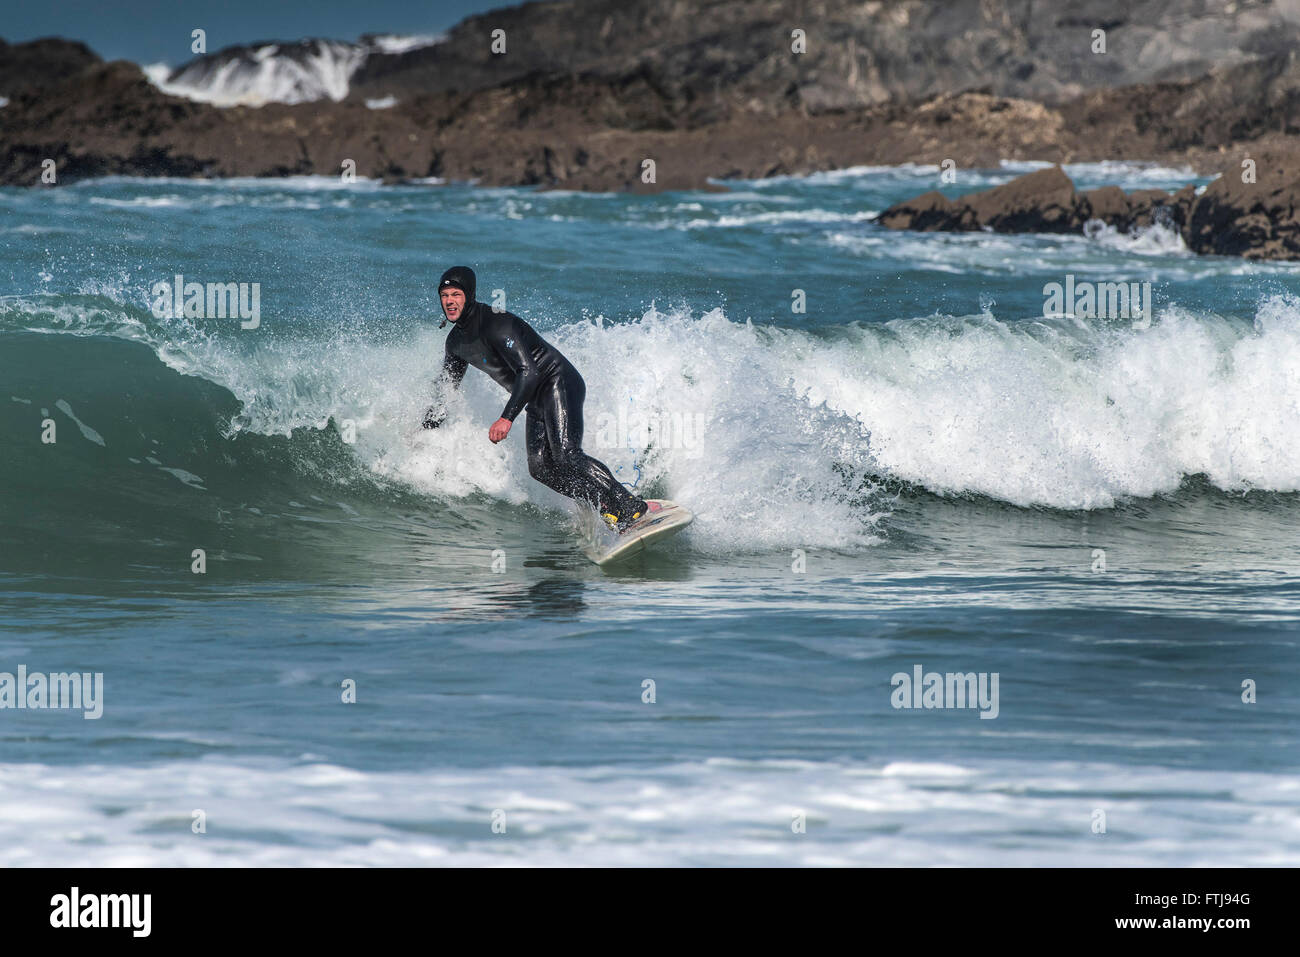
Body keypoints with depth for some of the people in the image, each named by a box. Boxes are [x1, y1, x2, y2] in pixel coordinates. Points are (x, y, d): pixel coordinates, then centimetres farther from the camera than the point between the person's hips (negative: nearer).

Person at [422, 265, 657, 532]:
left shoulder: (495, 324, -20)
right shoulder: (456, 342, 8)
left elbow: (529, 371, -29)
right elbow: (446, 389, 25)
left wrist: (507, 418, -36)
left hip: (559, 383, -8)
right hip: (536, 402, 8)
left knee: (566, 456, -25)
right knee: (540, 468, -11)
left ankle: (635, 508, -26)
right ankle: (610, 509, -11)